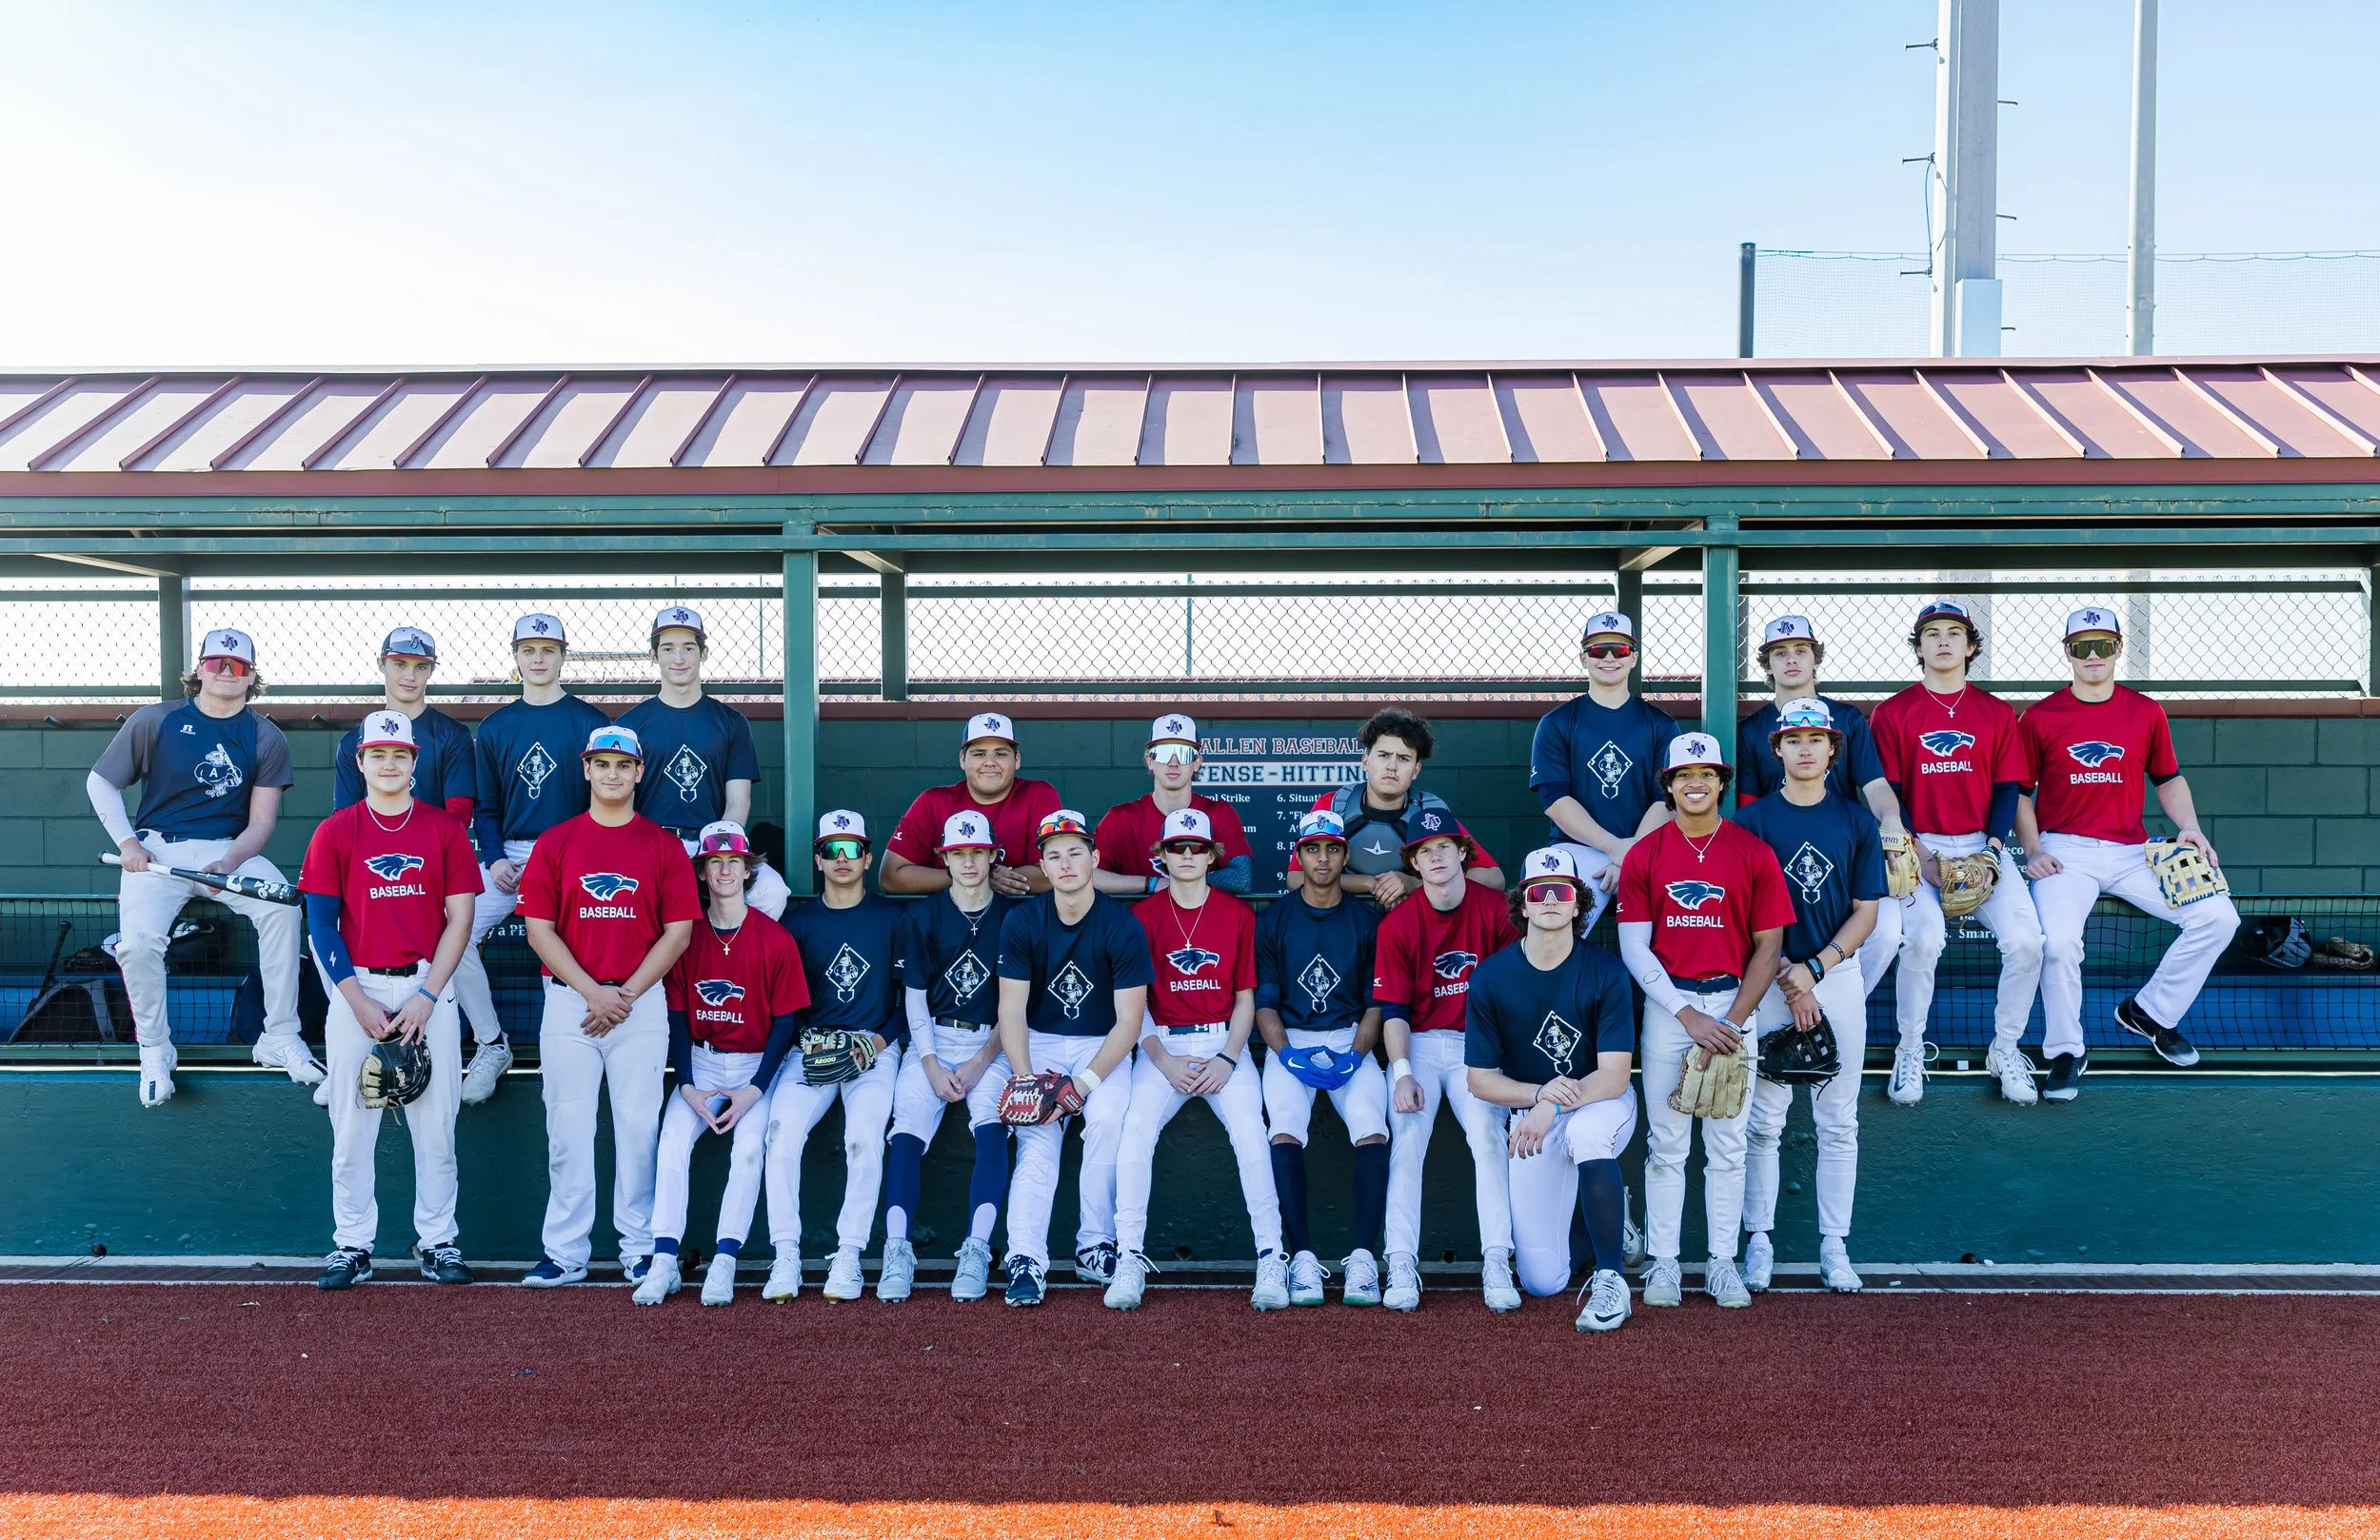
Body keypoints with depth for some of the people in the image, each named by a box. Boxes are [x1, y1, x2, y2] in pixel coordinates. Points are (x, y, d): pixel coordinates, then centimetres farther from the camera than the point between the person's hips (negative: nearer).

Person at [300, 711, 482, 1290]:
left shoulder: (445, 829, 4)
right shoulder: (334, 832, 5)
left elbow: (460, 918, 1)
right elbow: (321, 923, 2)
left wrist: (427, 995, -8)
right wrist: (359, 1002, -7)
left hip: (428, 988, 0)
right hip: (356, 989, 0)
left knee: (436, 1122, 3)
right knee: (352, 1124, 4)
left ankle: (437, 1240, 13)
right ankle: (352, 1244, 14)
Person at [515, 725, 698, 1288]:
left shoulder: (663, 845, 6)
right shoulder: (554, 844, 7)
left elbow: (679, 930, 1)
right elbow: (540, 929, 1)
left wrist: (627, 995, -7)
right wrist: (593, 991, -9)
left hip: (642, 1003, 0)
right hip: (568, 1002, 1)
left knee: (639, 1125, 2)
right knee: (568, 1128, 2)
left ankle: (640, 1246, 12)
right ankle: (566, 1251, 10)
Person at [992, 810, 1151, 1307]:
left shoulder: (1123, 926, -11)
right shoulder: (1021, 922, -6)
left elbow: (1129, 1020, -11)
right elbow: (1012, 1009, -6)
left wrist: (1085, 1082, -22)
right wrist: (1025, 1080, -21)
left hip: (1103, 1046, -1)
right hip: (1039, 1043, 1)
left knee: (1106, 1119, -27)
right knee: (1037, 1138, -22)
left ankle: (1094, 1247, -14)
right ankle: (1026, 1260, -24)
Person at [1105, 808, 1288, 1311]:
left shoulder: (1238, 915, 6)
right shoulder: (1143, 917, 5)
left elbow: (1245, 999, 6)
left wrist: (1227, 1060, -8)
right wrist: (1165, 1063, -10)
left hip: (1224, 1043, 0)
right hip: (1162, 1045, 0)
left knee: (1249, 1128, -25)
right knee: (1136, 1127, -25)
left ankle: (1271, 1261, -19)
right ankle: (1129, 1262, -20)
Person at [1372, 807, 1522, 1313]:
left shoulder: (1494, 908, -3)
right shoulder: (1397, 925, -5)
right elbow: (1393, 1010, -6)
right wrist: (1402, 1074, -19)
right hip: (1417, 1044, 0)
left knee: (1488, 1136, -18)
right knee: (1406, 1142, -17)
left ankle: (1496, 1265, -15)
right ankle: (1402, 1268, -17)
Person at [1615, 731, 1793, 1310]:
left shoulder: (1754, 853, 1)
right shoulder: (1643, 855, 1)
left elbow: (1768, 947, 0)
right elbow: (1634, 948, -3)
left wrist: (1731, 1022, -9)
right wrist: (1689, 1017, -12)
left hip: (1733, 1005, 0)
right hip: (1666, 1005, 0)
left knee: (1728, 1143, 6)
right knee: (1666, 1143, 4)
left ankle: (1723, 1263, 15)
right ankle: (1662, 1262, 12)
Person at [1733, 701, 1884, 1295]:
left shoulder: (1857, 822, 5)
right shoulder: (1751, 820, 0)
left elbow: (1865, 911, 2)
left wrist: (1814, 969, -10)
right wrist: (1787, 981, -9)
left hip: (1839, 974, 2)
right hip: (1770, 979, -1)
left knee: (1838, 1121, 5)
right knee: (1764, 1118, 0)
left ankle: (1834, 1245, 14)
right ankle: (1759, 1240, 10)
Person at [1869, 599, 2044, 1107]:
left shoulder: (1997, 713, 11)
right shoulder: (1893, 713, 5)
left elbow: (2007, 790, 8)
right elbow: (1888, 794, 0)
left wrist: (1992, 850, -8)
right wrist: (1919, 855, -11)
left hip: (1984, 847, 2)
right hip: (1918, 847, -2)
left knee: (2025, 939, -19)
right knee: (1923, 937, -28)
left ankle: (2005, 1050, 3)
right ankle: (1910, 1051, -7)